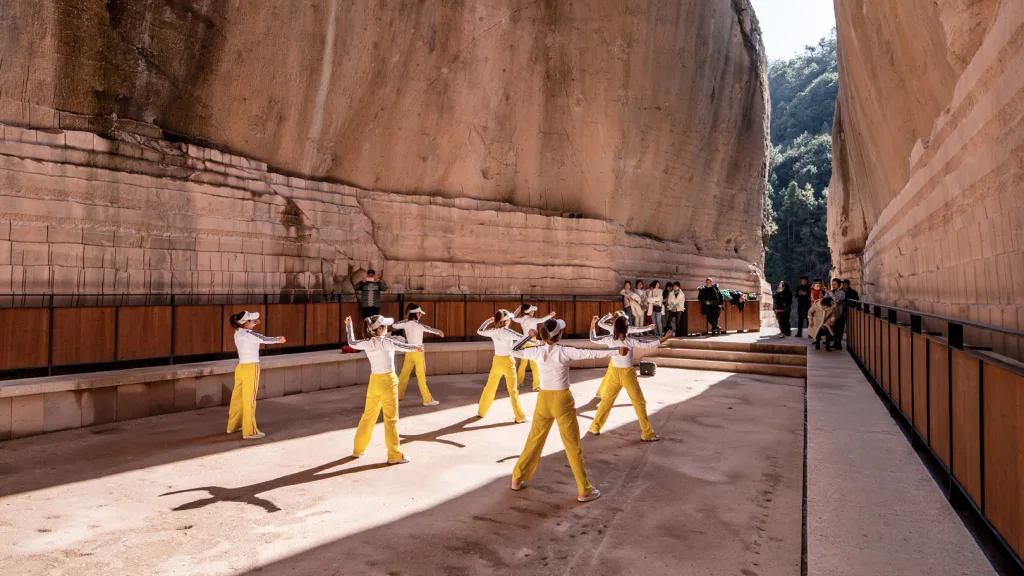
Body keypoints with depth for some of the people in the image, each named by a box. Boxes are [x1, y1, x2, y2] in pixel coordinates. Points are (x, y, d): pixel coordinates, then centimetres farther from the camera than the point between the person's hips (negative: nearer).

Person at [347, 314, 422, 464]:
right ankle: (394, 455, 4)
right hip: (387, 381, -6)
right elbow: (398, 346, -37)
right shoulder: (385, 342, -16)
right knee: (391, 419, 0)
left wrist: (348, 325, 35)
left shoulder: (366, 343, 2)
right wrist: (415, 347, -54)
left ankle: (358, 449, 30)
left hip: (374, 381, 6)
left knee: (368, 416, 19)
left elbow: (352, 343, 22)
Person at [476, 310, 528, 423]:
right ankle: (520, 417, 4)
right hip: (508, 362, -5)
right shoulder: (508, 332, -18)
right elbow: (522, 338, -19)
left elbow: (479, 331, 11)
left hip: (497, 361, 5)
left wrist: (488, 321, 17)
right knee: (513, 390, 1)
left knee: (490, 387, 17)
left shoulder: (493, 331, -4)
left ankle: (481, 411, 28)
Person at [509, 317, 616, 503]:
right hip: (562, 400, -4)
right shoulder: (565, 351, -14)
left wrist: (529, 337, 16)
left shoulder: (537, 351, -4)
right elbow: (590, 353, -18)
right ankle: (584, 490, 10)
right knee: (573, 446, 4)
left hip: (543, 399, 4)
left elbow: (514, 351, 11)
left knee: (534, 441, 19)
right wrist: (616, 351, -15)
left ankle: (517, 479, 29)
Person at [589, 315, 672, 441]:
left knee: (606, 400, 18)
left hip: (614, 373, 3)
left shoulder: (609, 339, -7)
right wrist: (666, 337, -15)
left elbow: (593, 339, 5)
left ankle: (595, 427, 24)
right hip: (628, 374, -3)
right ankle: (647, 433, 10)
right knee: (639, 403, 7)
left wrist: (593, 324, 16)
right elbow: (649, 344, -19)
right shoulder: (631, 340, -17)